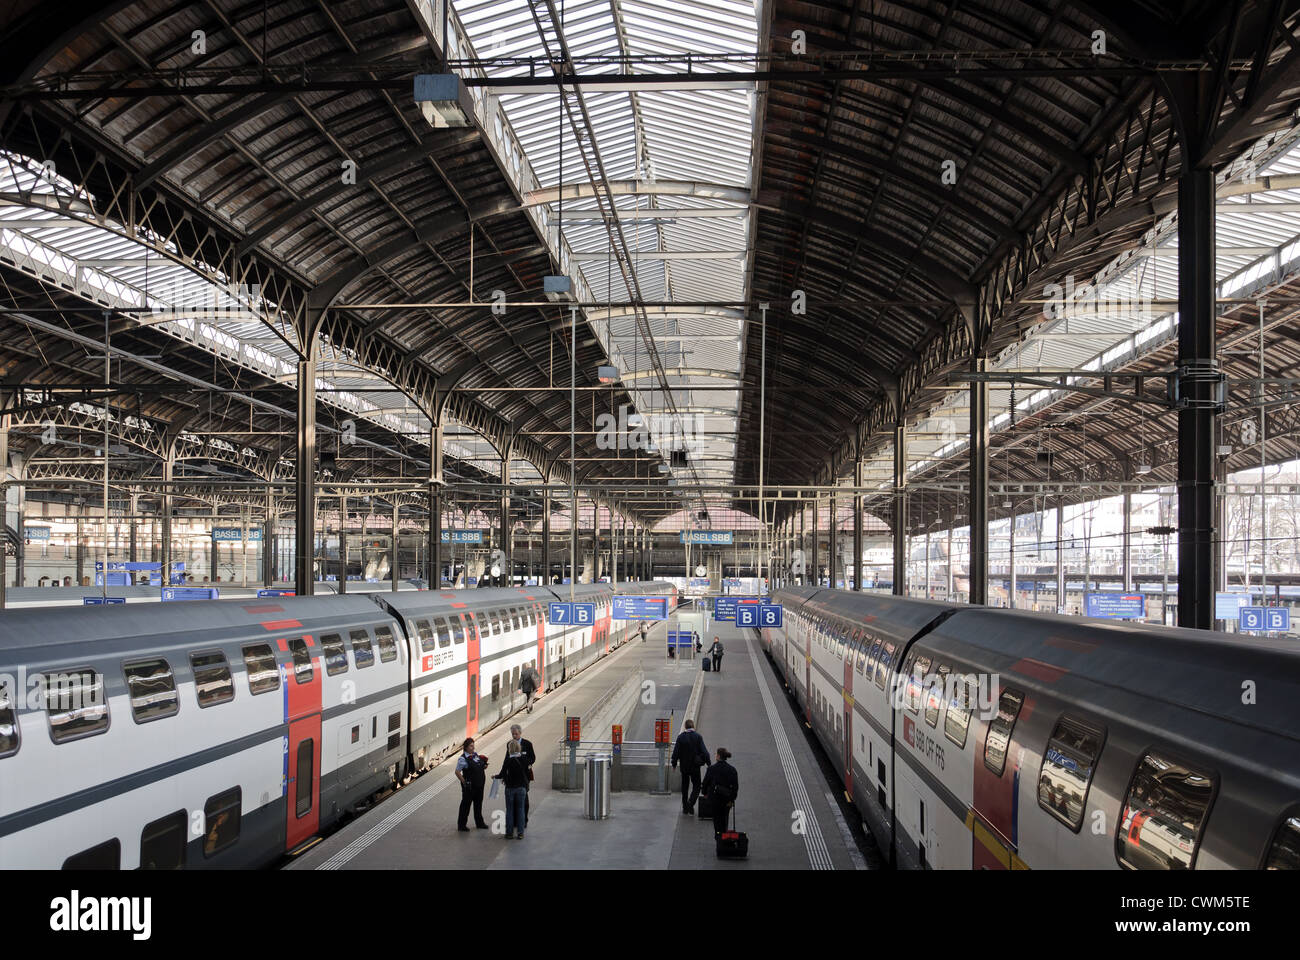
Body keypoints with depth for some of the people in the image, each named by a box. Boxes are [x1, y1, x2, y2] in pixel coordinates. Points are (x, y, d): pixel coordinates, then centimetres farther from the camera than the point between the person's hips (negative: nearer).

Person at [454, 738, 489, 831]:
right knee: (466, 805, 2)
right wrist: (464, 782, -15)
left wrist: (484, 766, 3)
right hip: (469, 786, -7)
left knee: (478, 804, 18)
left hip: (479, 785, 7)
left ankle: (479, 823, 31)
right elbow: (457, 772, -16)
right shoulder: (463, 758, -15)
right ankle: (461, 825, 13)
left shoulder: (476, 755, 8)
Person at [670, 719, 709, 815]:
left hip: (684, 766, 2)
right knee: (696, 786, 10)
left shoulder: (680, 737, -5)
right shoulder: (698, 737, -9)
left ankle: (685, 807, 18)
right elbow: (704, 751, -11)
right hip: (695, 767, -2)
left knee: (685, 787, 15)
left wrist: (674, 764, 7)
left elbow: (676, 751, -4)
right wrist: (708, 763, -2)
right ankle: (691, 802, -12)